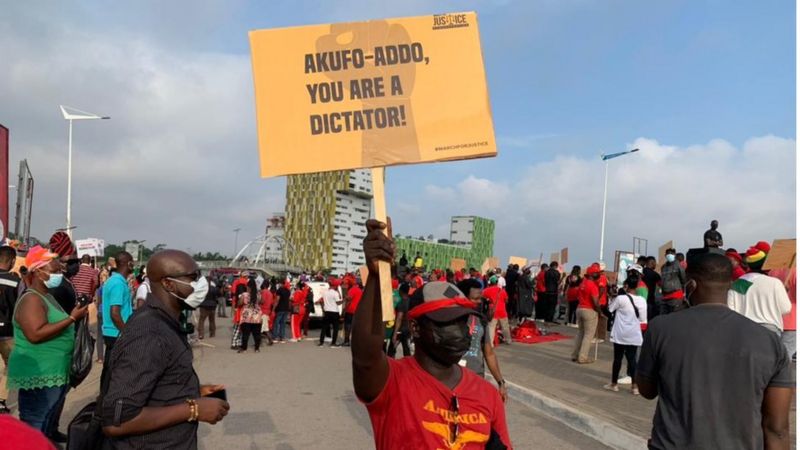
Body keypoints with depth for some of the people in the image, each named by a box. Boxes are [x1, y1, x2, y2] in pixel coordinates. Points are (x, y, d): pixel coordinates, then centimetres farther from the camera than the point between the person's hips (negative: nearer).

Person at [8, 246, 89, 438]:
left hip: (52, 373, 10)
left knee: (48, 423, 18)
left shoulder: (47, 296, 15)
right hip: (38, 376, -10)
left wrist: (75, 316, 12)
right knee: (35, 429, -5)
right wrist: (72, 318, -24)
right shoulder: (31, 299, -16)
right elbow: (35, 334, -28)